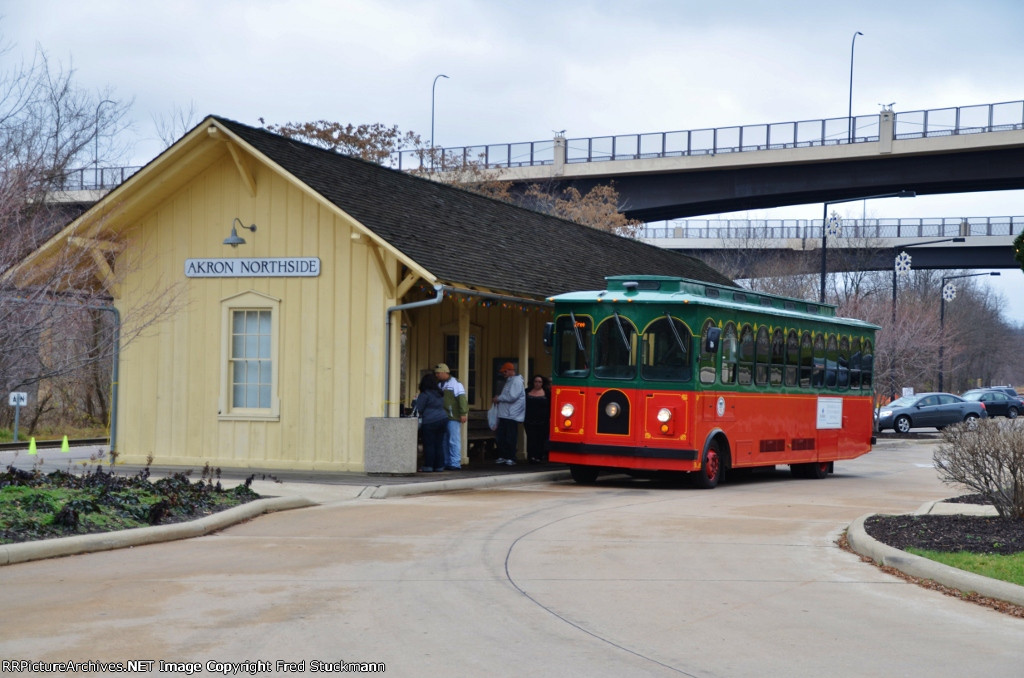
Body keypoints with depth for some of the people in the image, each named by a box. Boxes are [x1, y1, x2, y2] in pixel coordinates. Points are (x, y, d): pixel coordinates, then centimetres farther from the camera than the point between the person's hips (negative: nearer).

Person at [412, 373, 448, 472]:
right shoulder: (439, 394, 13)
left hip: (430, 422, -7)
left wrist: (415, 401, 12)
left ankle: (428, 467, -1)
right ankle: (439, 466, 11)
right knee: (439, 444, 9)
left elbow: (418, 409, -8)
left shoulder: (424, 394, -10)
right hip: (443, 419, 7)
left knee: (429, 445, -2)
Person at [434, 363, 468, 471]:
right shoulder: (439, 384, 17)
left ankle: (455, 463, -6)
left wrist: (463, 413, -20)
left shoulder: (455, 383, -7)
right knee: (444, 441, 10)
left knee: (454, 441, -7)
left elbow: (461, 398, -13)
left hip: (453, 417, -8)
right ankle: (446, 463, 16)